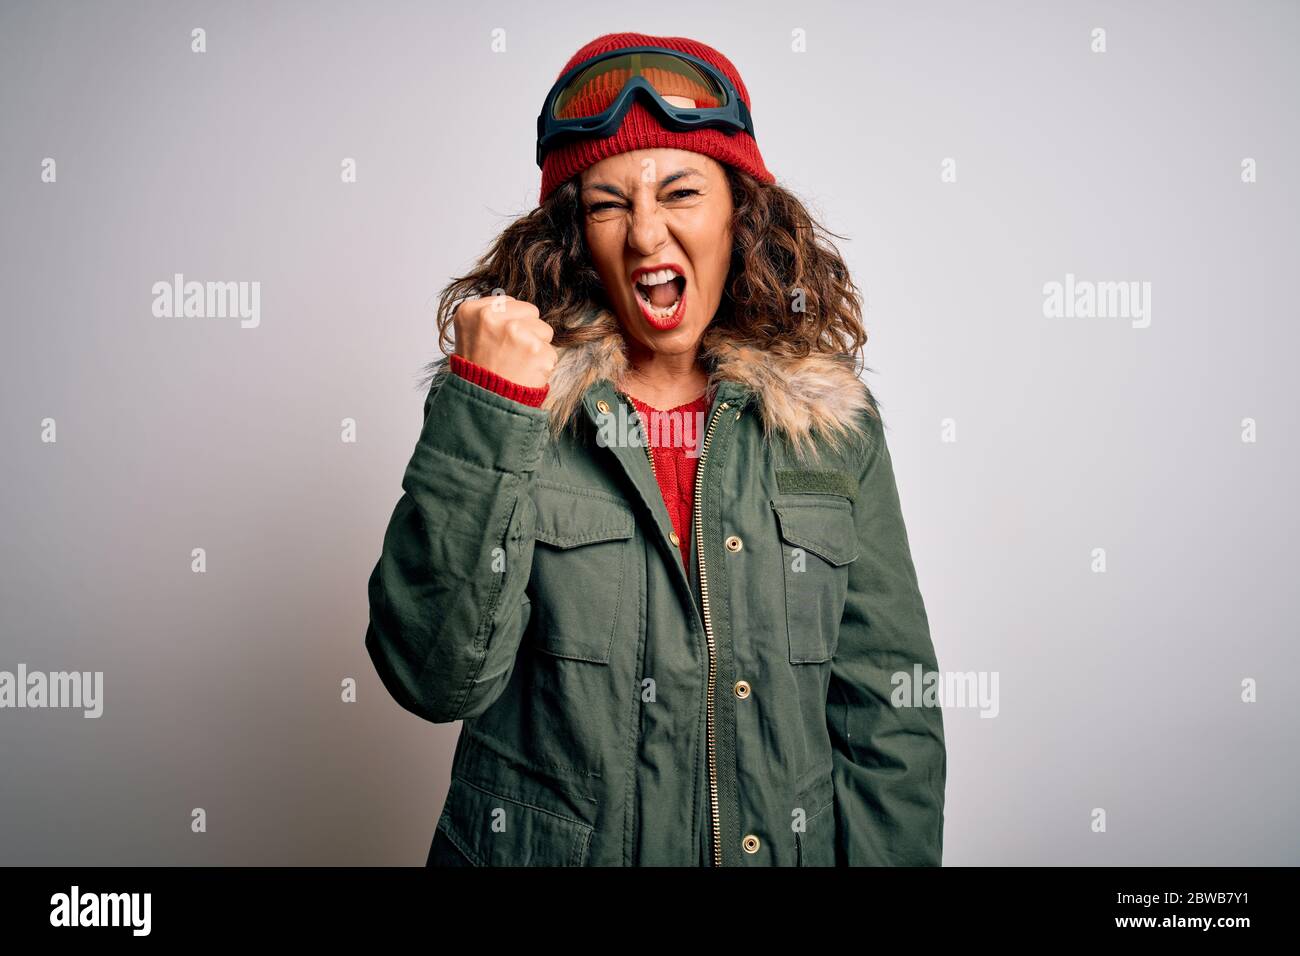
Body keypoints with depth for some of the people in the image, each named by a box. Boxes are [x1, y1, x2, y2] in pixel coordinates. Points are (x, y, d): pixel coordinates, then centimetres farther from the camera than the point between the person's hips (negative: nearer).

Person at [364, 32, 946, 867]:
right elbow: (436, 678, -19)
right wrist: (484, 409, -25)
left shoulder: (830, 420, -5)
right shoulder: (504, 407, -10)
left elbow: (888, 715, -2)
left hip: (791, 845, 2)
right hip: (539, 846, -1)